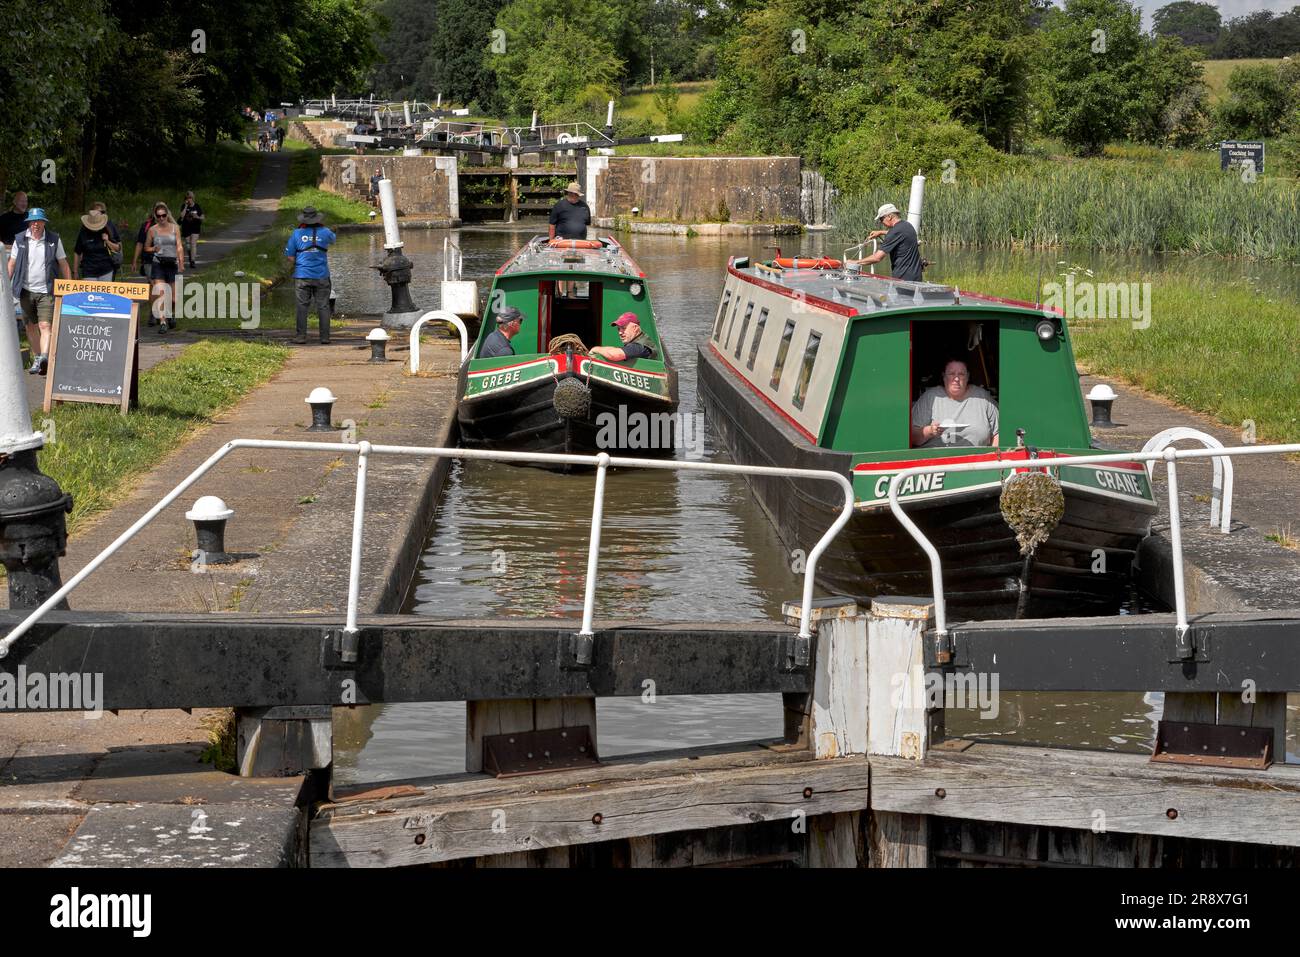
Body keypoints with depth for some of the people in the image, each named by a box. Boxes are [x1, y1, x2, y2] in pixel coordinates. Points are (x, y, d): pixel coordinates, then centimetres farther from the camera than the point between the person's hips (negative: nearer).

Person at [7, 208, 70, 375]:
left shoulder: (54, 239, 0)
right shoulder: (20, 240, 4)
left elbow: (63, 264, 6)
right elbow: (11, 264, 9)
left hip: (46, 291, -3)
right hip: (26, 290, 3)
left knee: (45, 325, -16)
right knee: (31, 326, 11)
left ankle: (44, 358, -28)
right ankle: (36, 358, 24)